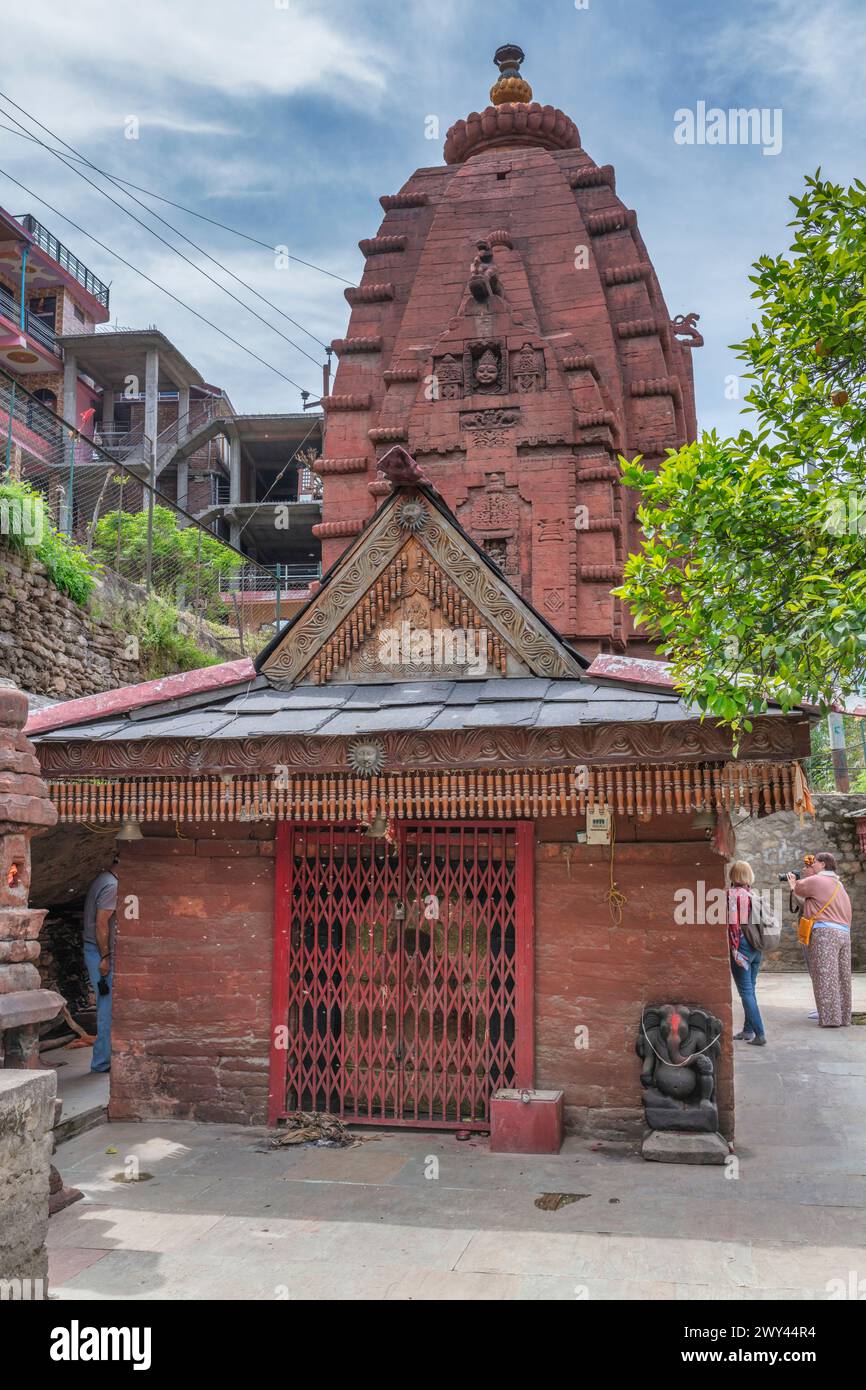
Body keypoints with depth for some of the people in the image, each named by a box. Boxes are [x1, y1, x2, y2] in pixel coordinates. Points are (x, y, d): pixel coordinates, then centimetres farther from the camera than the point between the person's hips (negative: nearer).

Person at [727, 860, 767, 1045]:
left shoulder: (733, 894, -10)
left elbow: (733, 922, -16)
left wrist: (734, 948, -14)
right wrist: (761, 945, 18)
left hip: (742, 945, -7)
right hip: (757, 947, 7)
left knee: (746, 991, -3)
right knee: (750, 988, 17)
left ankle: (760, 1034, -8)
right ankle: (748, 1030, 24)